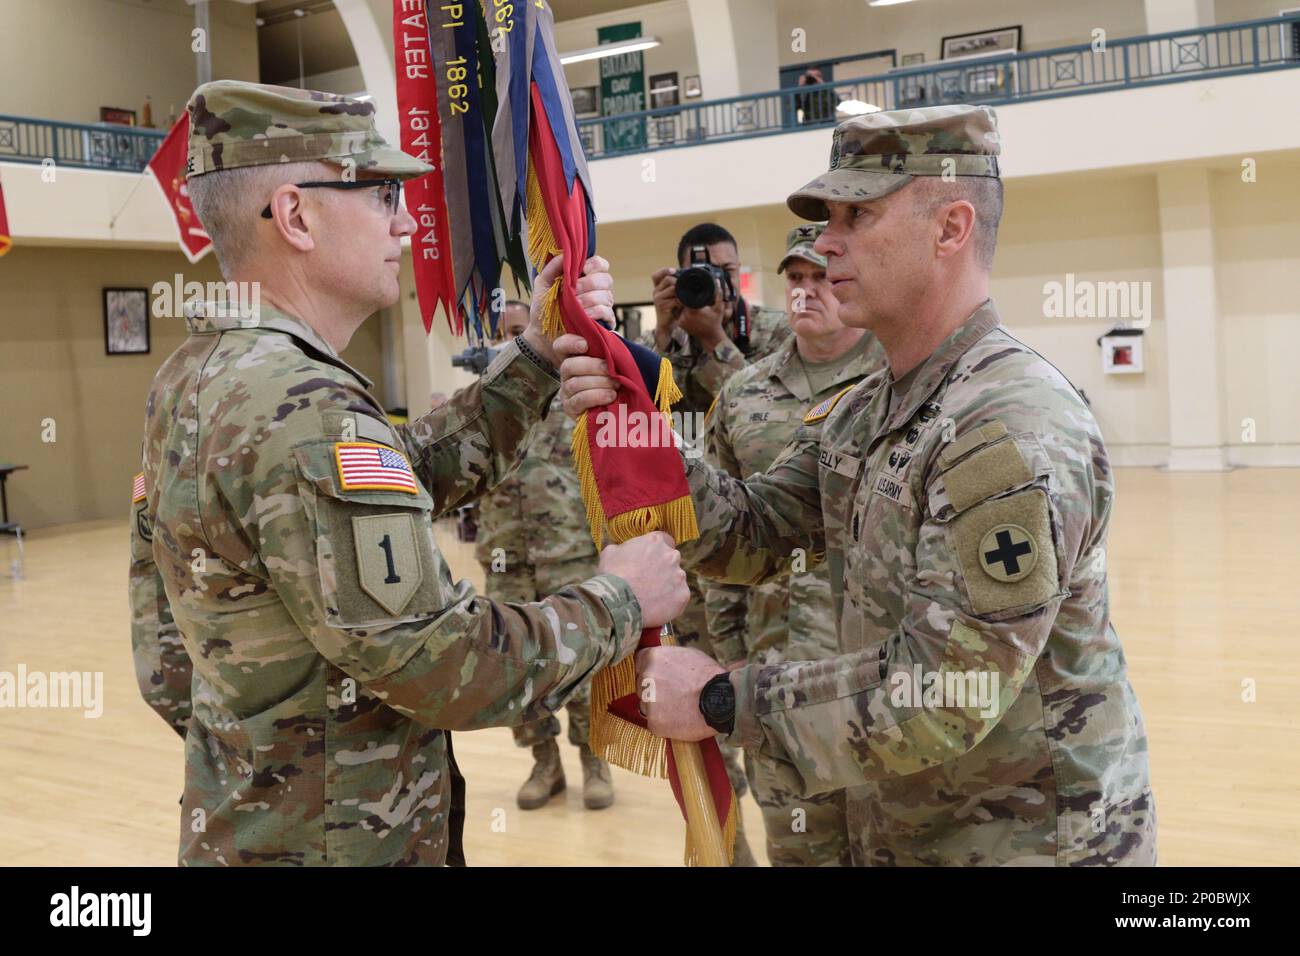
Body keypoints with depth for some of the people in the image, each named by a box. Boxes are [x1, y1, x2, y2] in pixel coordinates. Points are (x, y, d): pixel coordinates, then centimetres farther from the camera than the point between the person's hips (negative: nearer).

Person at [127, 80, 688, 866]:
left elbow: (411, 477, 9)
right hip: (337, 839, -9)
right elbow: (450, 668, -27)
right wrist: (618, 601, -13)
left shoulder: (197, 376, 3)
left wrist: (538, 357, 4)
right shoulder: (302, 410, -27)